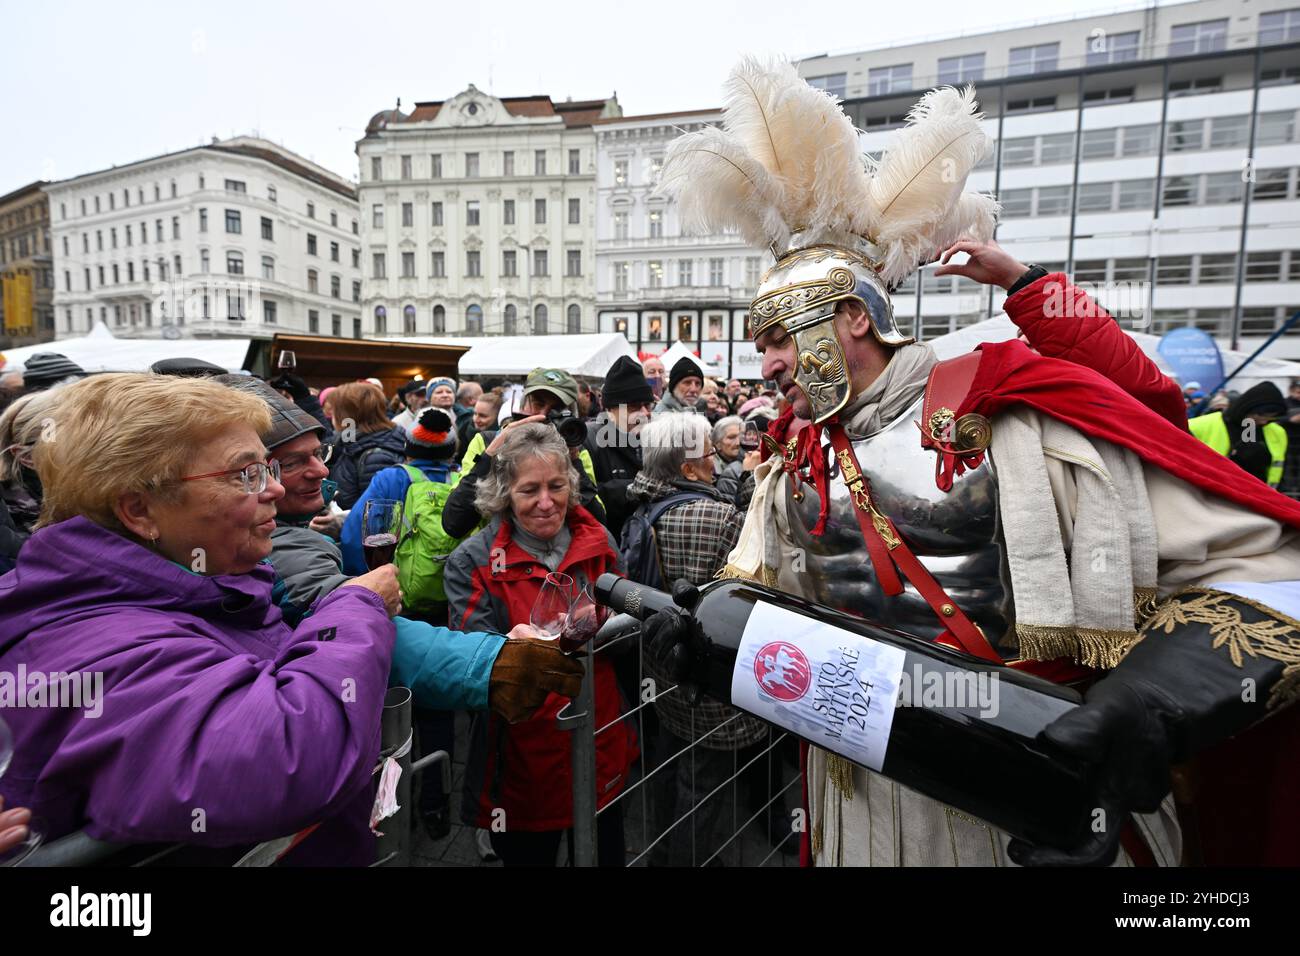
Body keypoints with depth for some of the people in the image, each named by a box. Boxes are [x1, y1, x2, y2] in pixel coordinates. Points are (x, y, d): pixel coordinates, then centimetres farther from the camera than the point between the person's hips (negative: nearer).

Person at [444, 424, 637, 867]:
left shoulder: (597, 542, -3)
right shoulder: (472, 561, -12)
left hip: (604, 746, 3)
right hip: (525, 759, -3)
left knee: (609, 854, 22)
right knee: (527, 855, 17)